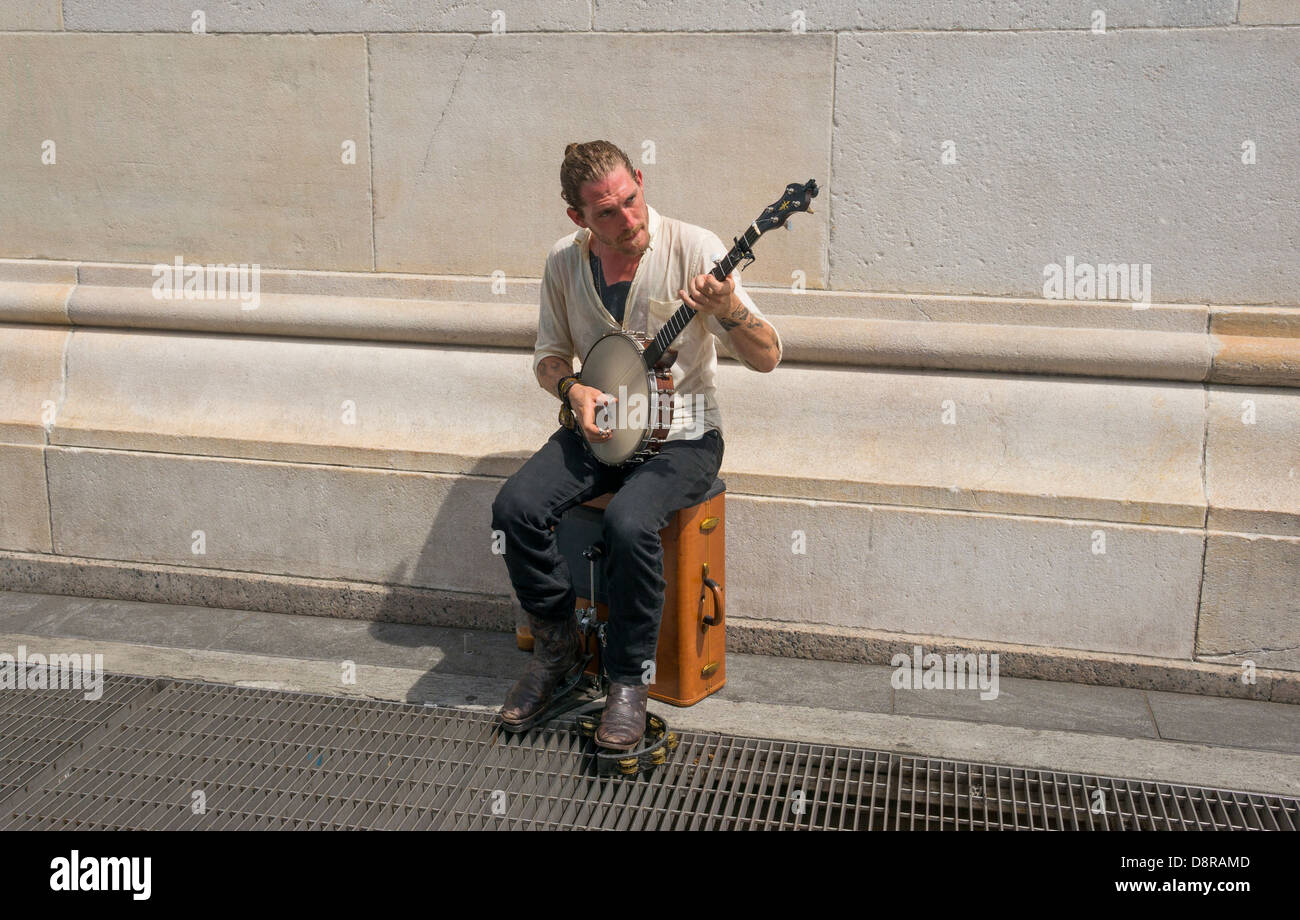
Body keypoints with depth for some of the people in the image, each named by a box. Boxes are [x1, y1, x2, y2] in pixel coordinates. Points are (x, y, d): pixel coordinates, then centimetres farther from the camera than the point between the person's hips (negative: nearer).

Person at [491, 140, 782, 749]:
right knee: (516, 506, -20)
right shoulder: (564, 261, 0)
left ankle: (629, 680, -12)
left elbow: (766, 359, -14)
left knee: (629, 521, -33)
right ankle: (557, 645, 4)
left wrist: (728, 308, -33)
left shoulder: (692, 249, -13)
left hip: (681, 436, -4)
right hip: (599, 427, 4)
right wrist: (572, 389, -9)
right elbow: (549, 354, 13)